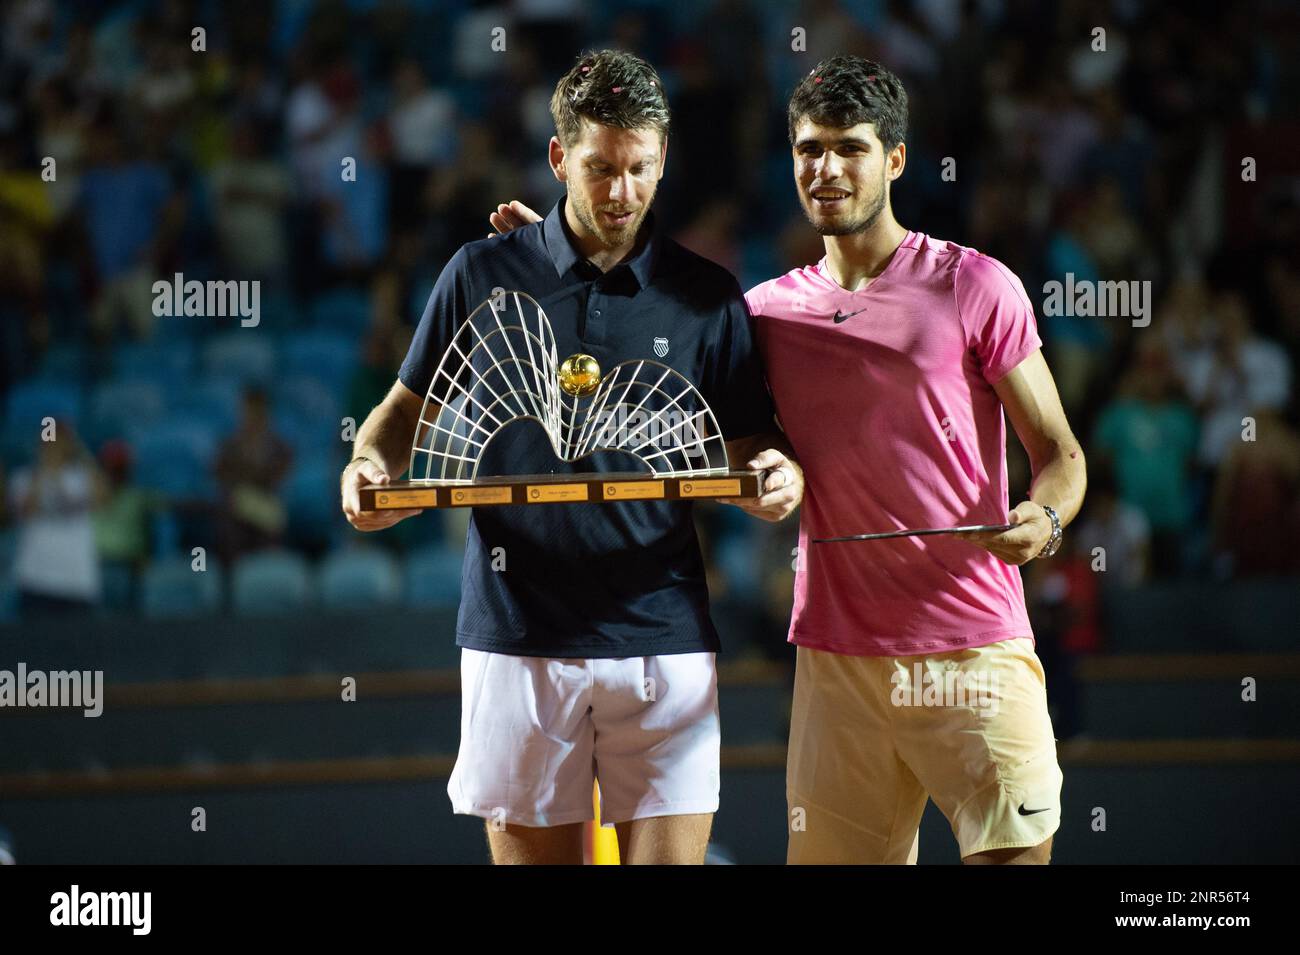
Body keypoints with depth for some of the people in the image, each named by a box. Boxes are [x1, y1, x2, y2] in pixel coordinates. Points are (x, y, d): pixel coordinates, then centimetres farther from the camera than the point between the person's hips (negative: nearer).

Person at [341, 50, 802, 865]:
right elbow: (409, 407, 15)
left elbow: (745, 448, 10)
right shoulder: (483, 276, 6)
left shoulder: (706, 297, 7)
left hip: (661, 639, 0)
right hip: (518, 639, 0)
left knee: (670, 853, -5)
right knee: (532, 853, 3)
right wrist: (371, 465, -6)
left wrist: (779, 476, -13)